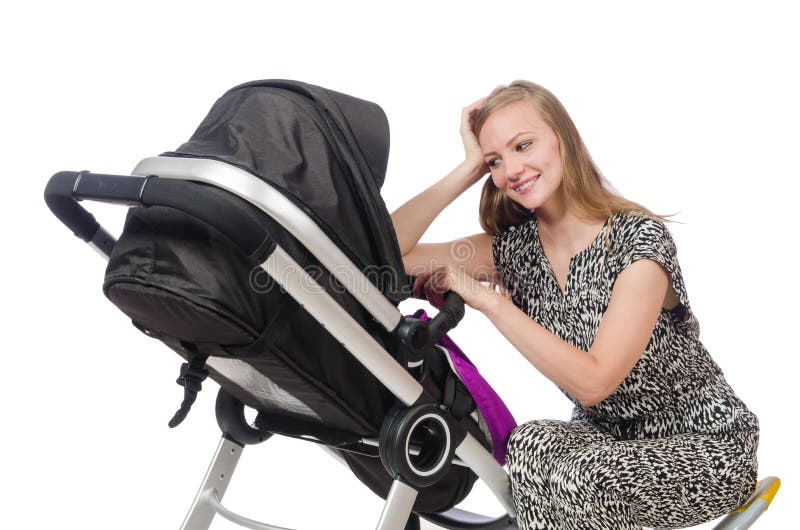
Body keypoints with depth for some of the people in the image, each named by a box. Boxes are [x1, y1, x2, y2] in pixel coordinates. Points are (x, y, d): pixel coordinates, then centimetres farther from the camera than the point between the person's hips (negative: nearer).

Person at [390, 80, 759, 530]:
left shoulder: (639, 239, -21)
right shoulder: (514, 246, -6)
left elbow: (593, 383, -28)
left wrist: (485, 297, -28)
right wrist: (469, 169, -15)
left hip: (705, 444, -4)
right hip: (609, 437, 4)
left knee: (580, 476, -31)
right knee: (532, 446, -27)